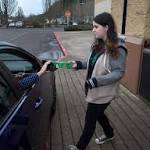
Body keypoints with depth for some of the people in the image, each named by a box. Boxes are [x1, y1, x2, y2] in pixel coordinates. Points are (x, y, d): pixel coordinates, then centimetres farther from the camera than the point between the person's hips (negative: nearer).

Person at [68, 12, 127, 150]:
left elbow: (119, 72, -22)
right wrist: (80, 64, -2)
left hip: (103, 92, -8)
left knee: (90, 120, 6)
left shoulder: (117, 49, -22)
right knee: (98, 114, 26)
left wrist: (97, 81, -31)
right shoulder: (99, 44, 3)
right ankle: (109, 134, 53)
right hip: (95, 90, 8)